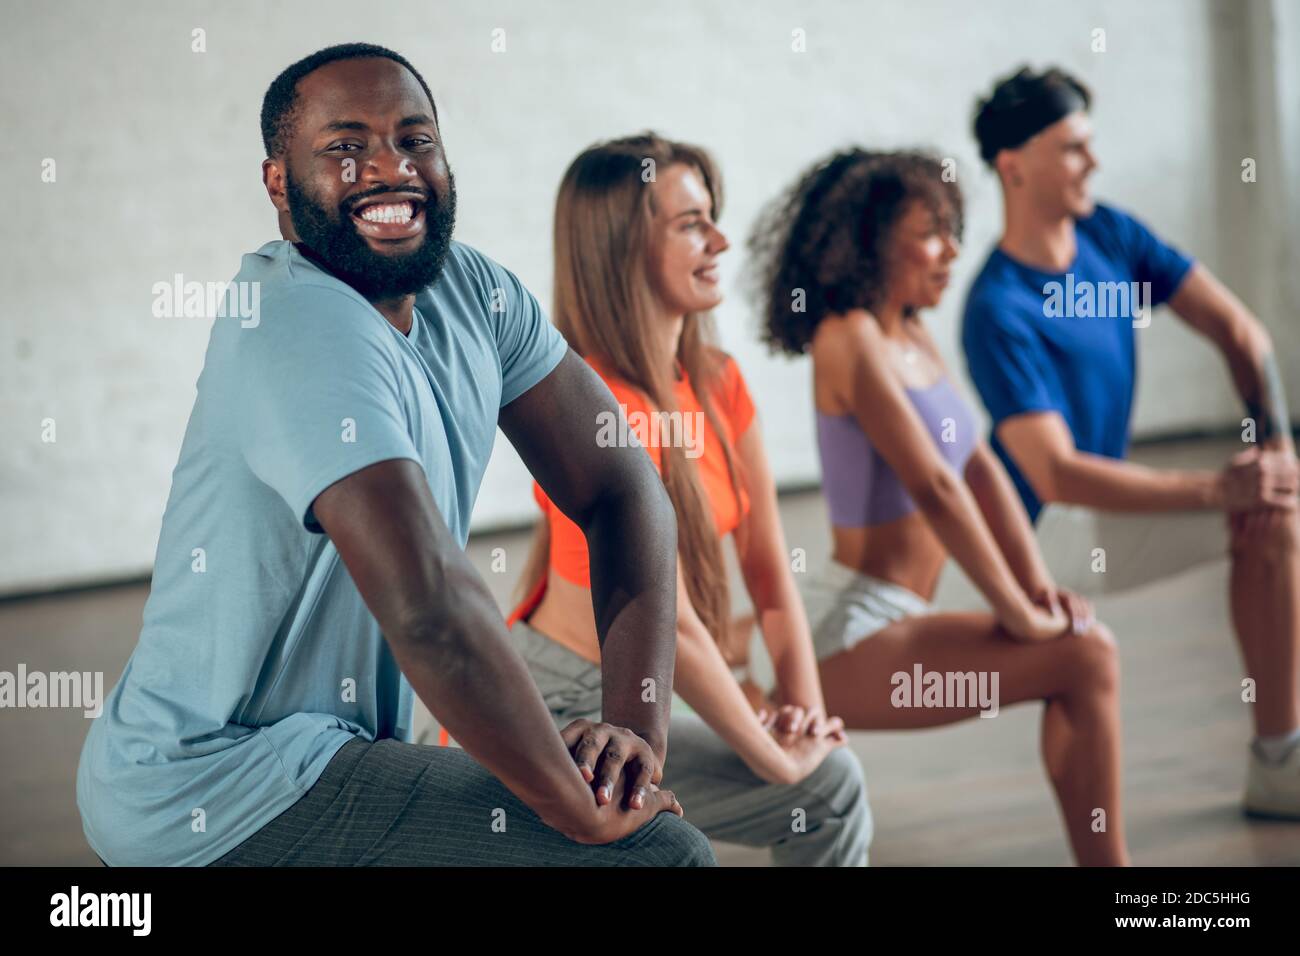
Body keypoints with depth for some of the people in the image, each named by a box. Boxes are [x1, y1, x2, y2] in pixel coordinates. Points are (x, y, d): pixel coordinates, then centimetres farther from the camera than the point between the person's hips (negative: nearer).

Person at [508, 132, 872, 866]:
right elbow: (668, 626, -23)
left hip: (620, 698, 9)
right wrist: (778, 759, -16)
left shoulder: (716, 382, 5)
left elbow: (769, 561, 5)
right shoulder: (599, 408, -23)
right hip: (553, 714, -9)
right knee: (830, 789, -11)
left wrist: (803, 703, -6)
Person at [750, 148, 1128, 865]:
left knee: (1079, 644, 7)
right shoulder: (850, 338, -14)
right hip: (847, 633, -9)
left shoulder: (913, 340, 12)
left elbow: (981, 469, 10)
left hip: (884, 622, 9)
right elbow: (934, 486, -20)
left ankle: (1096, 856, 10)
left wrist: (1040, 587, -1)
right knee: (1087, 659, -14)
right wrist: (1017, 609, -16)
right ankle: (1105, 860, -7)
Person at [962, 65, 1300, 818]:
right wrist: (1218, 489, -32)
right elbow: (1056, 475, -30)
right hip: (1041, 527, -8)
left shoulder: (1109, 234, -1)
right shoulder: (1000, 311, -24)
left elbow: (1237, 328, 1)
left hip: (1105, 495, 8)